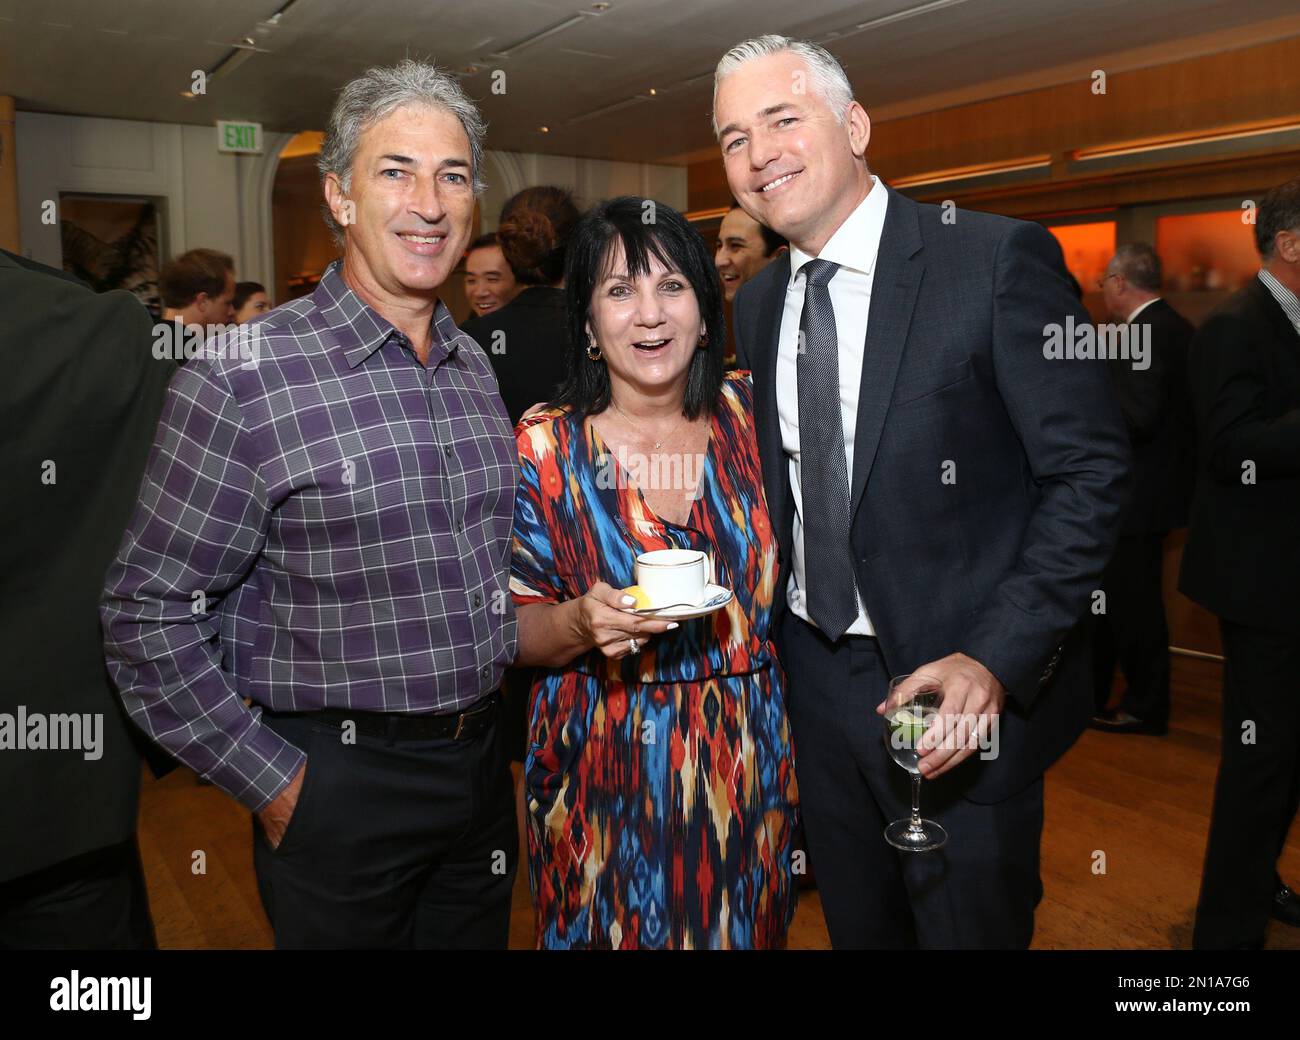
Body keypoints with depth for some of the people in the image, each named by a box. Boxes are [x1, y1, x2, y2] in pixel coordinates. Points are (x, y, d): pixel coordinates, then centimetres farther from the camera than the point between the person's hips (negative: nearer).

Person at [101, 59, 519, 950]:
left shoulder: (475, 369, 4)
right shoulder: (241, 380, -16)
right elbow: (149, 617, -13)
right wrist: (275, 785, -11)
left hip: (481, 766, 6)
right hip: (338, 786, -5)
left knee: (477, 938, 22)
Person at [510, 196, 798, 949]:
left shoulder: (749, 413, -3)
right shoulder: (546, 448, -9)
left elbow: (780, 572, 8)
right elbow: (515, 628, -4)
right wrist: (581, 624, -25)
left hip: (747, 765, 3)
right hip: (606, 777, -2)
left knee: (744, 928, 19)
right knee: (622, 927, 14)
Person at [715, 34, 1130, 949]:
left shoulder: (1000, 259, -13)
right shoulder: (757, 304, 6)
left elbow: (1090, 469, -16)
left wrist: (995, 659, -23)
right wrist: (777, 648, 4)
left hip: (967, 691, -5)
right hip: (817, 684, 6)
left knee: (972, 925, 13)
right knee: (858, 926, 23)